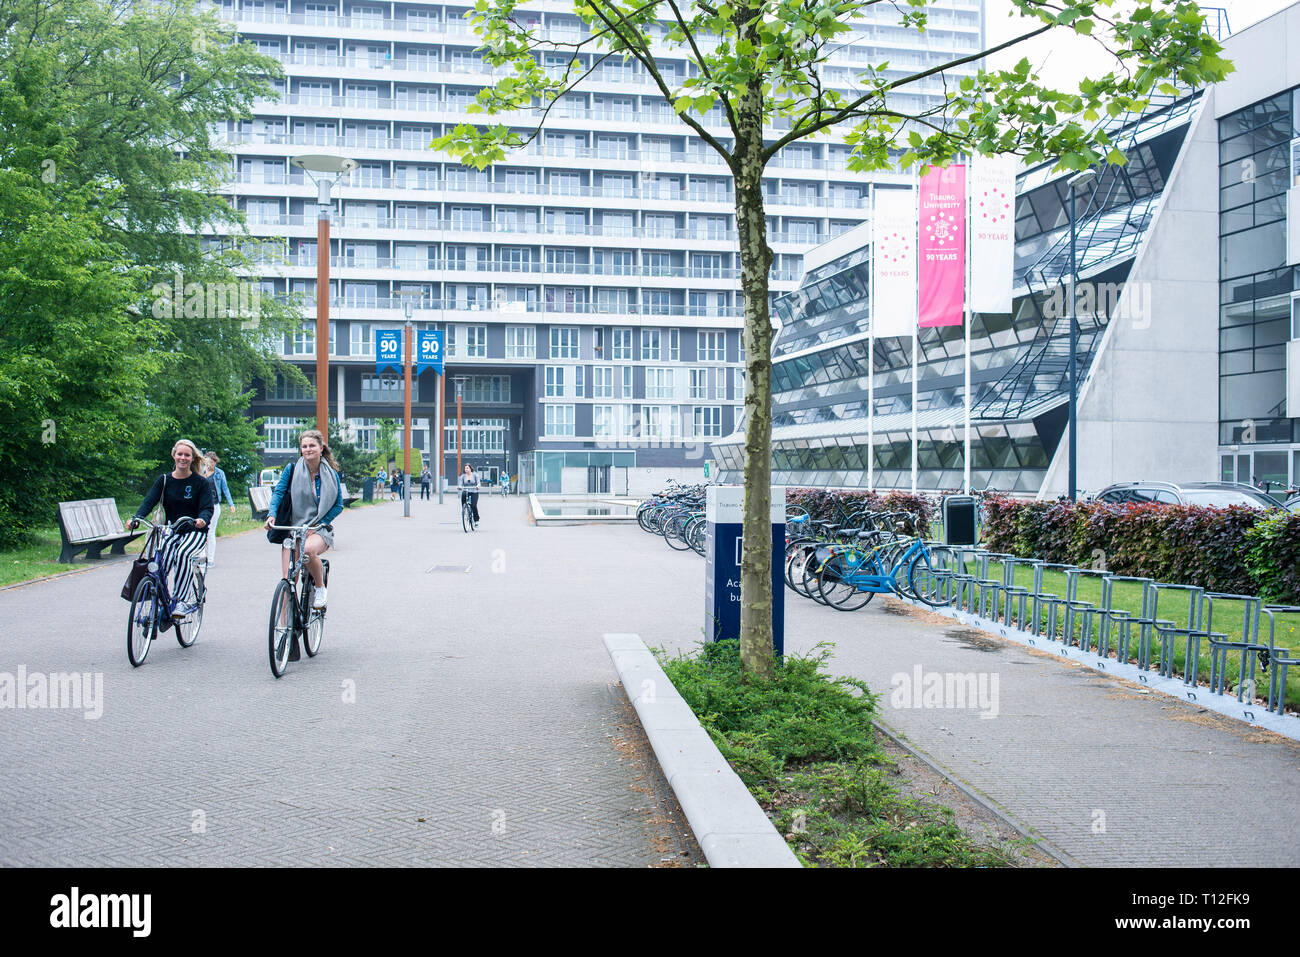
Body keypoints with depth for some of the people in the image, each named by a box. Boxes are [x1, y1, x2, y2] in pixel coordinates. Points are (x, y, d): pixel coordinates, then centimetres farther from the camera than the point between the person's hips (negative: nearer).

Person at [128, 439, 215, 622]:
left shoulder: (201, 482, -1)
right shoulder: (164, 480, 7)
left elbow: (208, 508, -10)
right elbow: (149, 501, -4)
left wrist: (202, 519, -35)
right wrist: (136, 518, -24)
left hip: (194, 532, -3)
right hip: (171, 530, 3)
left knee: (182, 554, -35)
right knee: (160, 559, -26)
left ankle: (182, 600, -28)